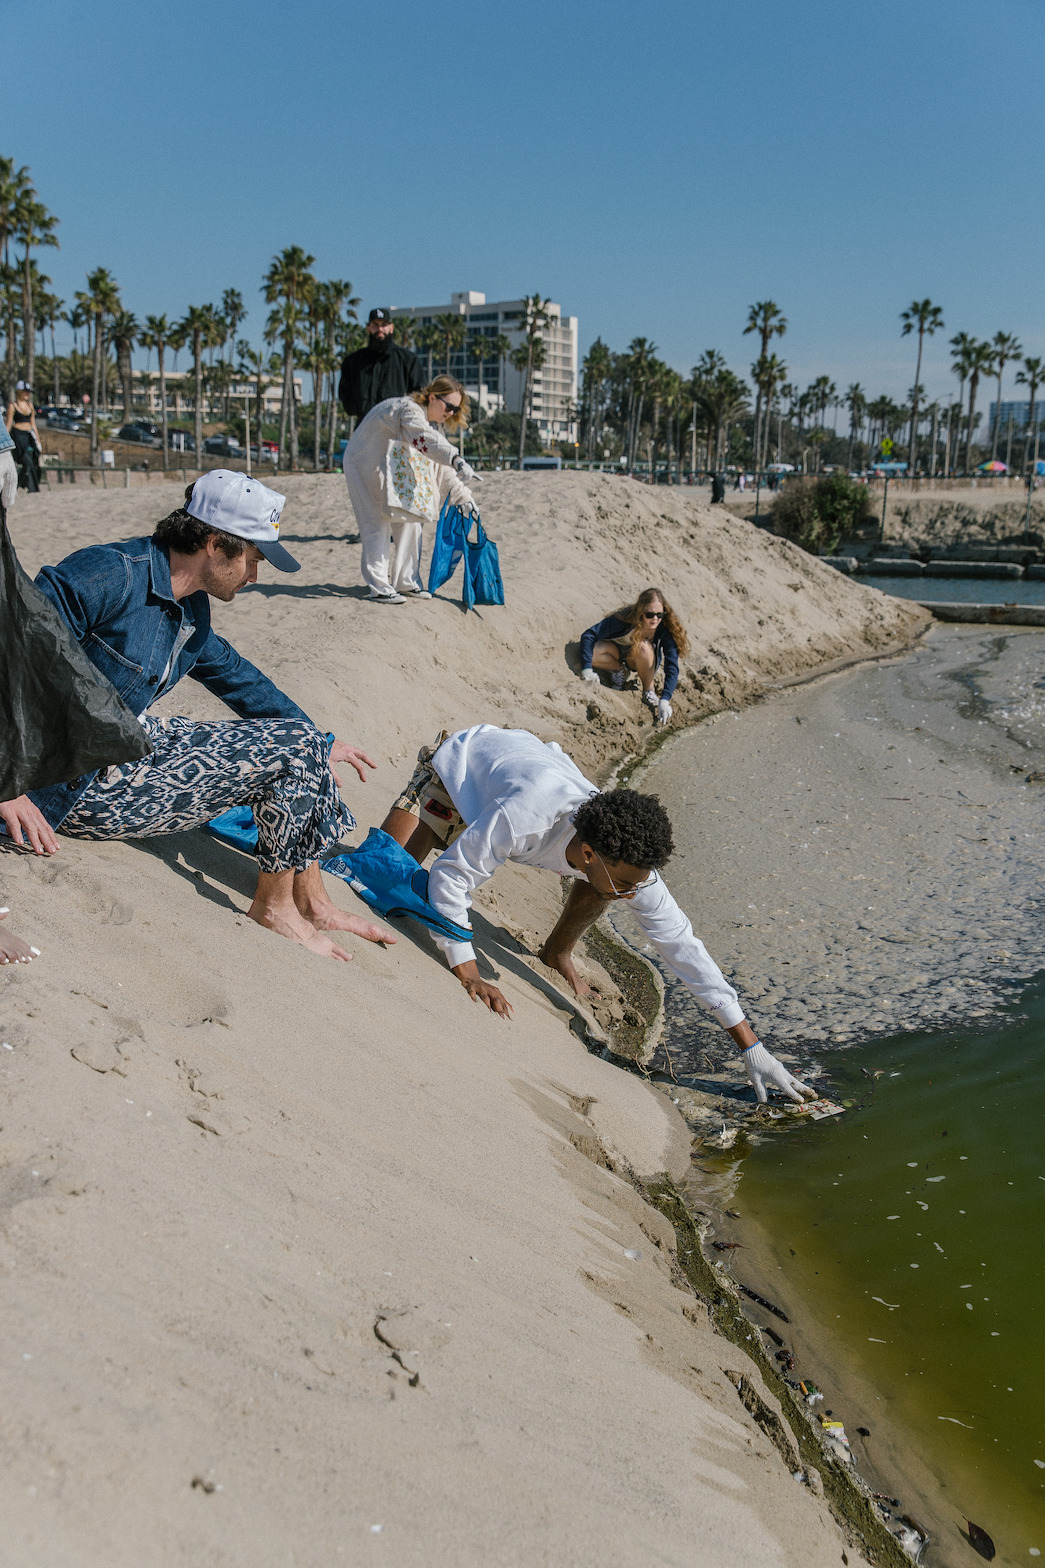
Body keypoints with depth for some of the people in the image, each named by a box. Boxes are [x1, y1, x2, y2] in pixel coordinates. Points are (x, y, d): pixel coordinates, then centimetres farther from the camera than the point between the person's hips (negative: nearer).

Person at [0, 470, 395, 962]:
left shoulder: (192, 609, 8)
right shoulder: (109, 575, -21)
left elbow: (237, 676, 24)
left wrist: (320, 745, 29)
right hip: (80, 785, -10)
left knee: (301, 741, 11)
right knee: (292, 751, -10)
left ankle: (311, 901, 19)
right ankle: (273, 904, 10)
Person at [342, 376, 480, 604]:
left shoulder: (430, 423, 2)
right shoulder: (409, 410, -28)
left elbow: (440, 462, 5)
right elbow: (427, 441, -47)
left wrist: (462, 495, -2)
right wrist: (458, 461, -61)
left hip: (393, 470, 9)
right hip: (365, 465, -9)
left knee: (409, 521, 7)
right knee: (378, 525, -13)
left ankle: (406, 581, 14)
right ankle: (378, 587, -9)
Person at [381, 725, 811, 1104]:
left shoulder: (625, 859, -29)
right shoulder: (523, 819, -48)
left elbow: (681, 945, -21)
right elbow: (448, 878, -36)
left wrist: (751, 1046, -18)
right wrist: (468, 976, -39)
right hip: (461, 759, -3)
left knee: (600, 884, -10)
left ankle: (558, 952, 17)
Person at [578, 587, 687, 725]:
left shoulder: (666, 629, -29)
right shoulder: (625, 619, -33)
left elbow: (672, 667, -33)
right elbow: (589, 635, -29)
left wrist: (665, 701, -46)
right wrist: (587, 669, -40)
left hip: (646, 660, 0)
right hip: (618, 651, 0)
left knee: (643, 647, -38)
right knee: (593, 652, -32)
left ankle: (648, 690, -14)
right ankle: (619, 670, 0)